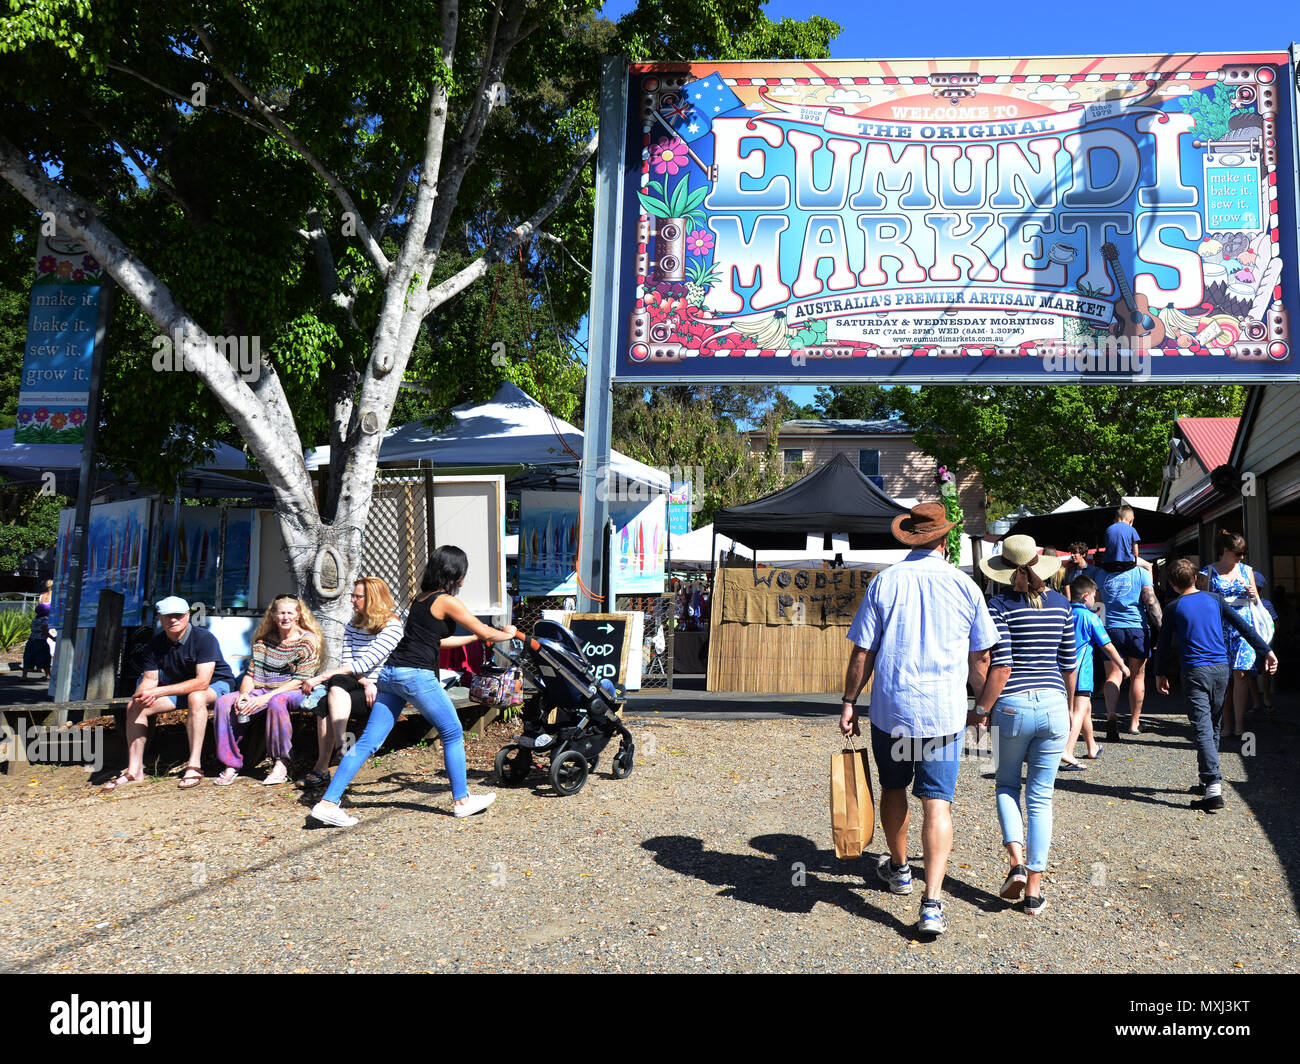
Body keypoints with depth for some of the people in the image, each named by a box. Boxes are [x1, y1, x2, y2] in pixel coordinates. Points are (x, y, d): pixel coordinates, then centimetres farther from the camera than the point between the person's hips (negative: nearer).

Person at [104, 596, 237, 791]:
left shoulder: (204, 638, -24)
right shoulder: (155, 645, -4)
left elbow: (202, 682, -32)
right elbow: (149, 680, -6)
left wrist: (157, 691, -37)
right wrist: (143, 695, -33)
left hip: (216, 685, -6)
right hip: (179, 689, 7)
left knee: (196, 697, -40)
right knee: (135, 706, -11)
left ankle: (194, 766, -40)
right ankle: (134, 770, -7)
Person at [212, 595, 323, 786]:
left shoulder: (308, 641, -4)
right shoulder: (263, 640, 11)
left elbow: (300, 680, -12)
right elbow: (251, 673, 9)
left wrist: (266, 698, -20)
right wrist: (244, 694, -14)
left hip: (292, 692, -5)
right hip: (262, 690, 5)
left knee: (276, 702, -39)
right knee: (224, 702, -18)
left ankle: (281, 764, -30)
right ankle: (231, 765, -13)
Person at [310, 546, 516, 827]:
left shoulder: (419, 598, 19)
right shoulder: (447, 601, -5)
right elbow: (486, 633, 1)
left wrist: (473, 639, 38)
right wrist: (507, 633, 22)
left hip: (390, 673, 8)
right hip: (416, 676, -8)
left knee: (368, 741, 5)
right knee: (453, 734, 9)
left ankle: (327, 803, 1)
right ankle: (461, 801, 18)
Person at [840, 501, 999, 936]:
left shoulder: (884, 582, -2)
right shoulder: (965, 586, 0)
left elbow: (862, 652, -3)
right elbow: (980, 659, 6)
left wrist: (849, 702, 6)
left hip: (891, 708, 0)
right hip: (945, 712, 0)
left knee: (893, 789, 20)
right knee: (937, 803, 1)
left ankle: (898, 868, 40)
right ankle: (932, 902, -8)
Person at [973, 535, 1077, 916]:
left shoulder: (1001, 605, -7)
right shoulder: (1060, 603, 6)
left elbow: (1001, 667, -13)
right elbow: (1069, 663, 12)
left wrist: (982, 709, -4)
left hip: (1013, 705, -3)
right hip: (1053, 703, 3)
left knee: (1007, 784, 19)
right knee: (1041, 797, 9)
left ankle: (1016, 861, 0)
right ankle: (1034, 891, 10)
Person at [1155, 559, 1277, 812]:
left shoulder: (1174, 608, 0)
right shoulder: (1214, 600, 9)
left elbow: (1164, 644, 3)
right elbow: (1243, 626, 7)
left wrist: (1161, 674, 14)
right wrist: (1266, 652, 11)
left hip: (1195, 671, -4)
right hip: (1221, 668, 4)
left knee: (1203, 730, -9)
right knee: (1214, 728, 16)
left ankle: (1214, 790, -19)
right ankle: (1208, 781, 25)